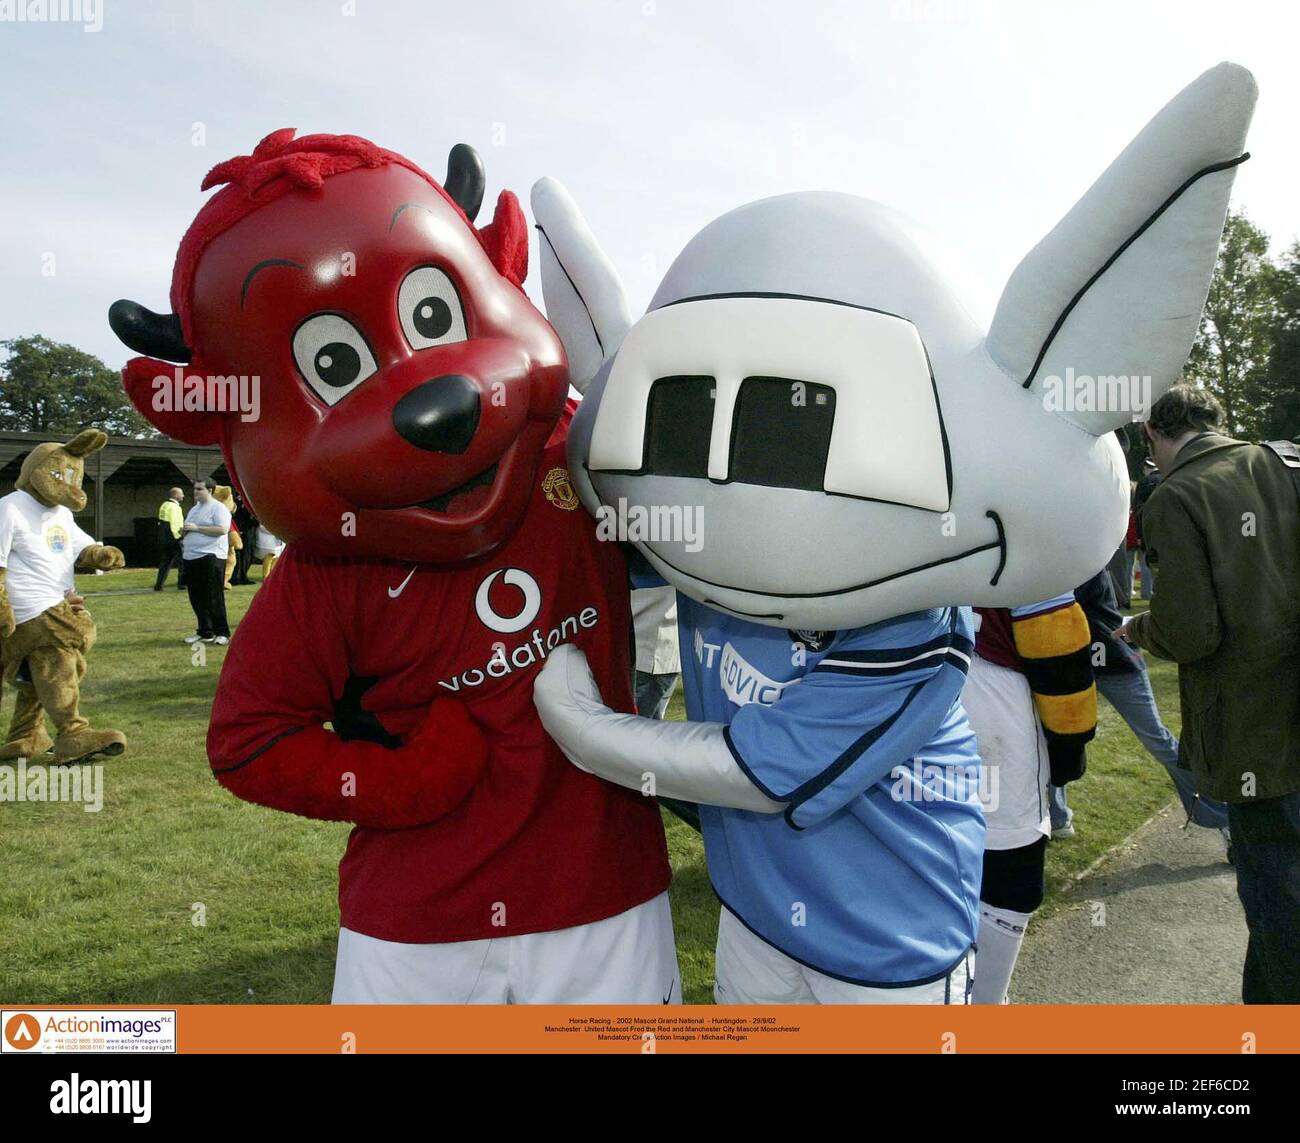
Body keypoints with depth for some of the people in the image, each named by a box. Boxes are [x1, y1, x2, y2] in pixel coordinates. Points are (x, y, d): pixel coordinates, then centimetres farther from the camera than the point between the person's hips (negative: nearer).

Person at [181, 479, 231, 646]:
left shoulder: (218, 508, -6)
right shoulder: (194, 509, 20)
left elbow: (222, 529, -19)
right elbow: (187, 529, 29)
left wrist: (196, 528, -17)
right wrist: (184, 531, 5)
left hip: (210, 557, -8)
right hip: (191, 557, 8)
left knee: (214, 598, -6)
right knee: (196, 598, 10)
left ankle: (222, 633, 0)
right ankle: (204, 632, 18)